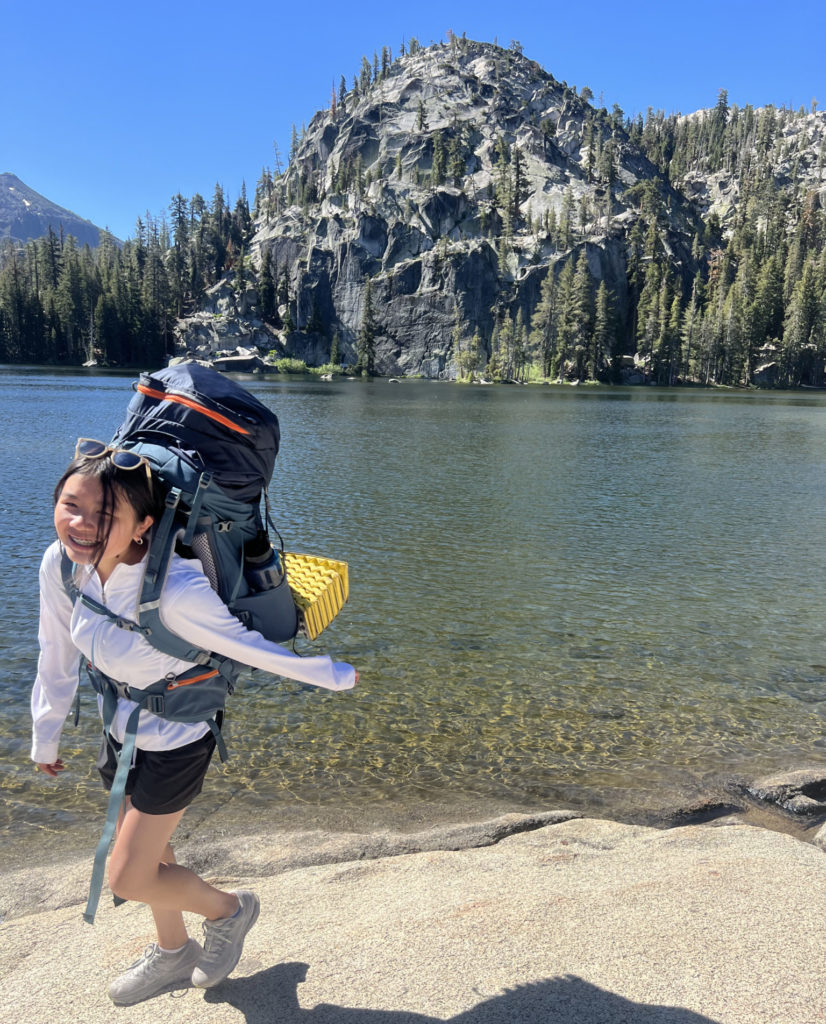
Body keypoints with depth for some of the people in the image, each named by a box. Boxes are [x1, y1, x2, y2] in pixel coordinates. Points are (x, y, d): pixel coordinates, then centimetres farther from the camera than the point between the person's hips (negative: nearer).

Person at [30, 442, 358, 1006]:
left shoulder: (176, 591, -39)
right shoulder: (60, 565, -18)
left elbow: (251, 647, -26)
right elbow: (57, 656, -2)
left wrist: (336, 675, -14)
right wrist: (46, 737, 10)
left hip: (175, 742, -6)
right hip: (125, 731, 7)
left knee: (128, 878, 4)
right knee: (150, 854, 24)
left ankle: (229, 908, 34)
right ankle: (174, 955, 52)